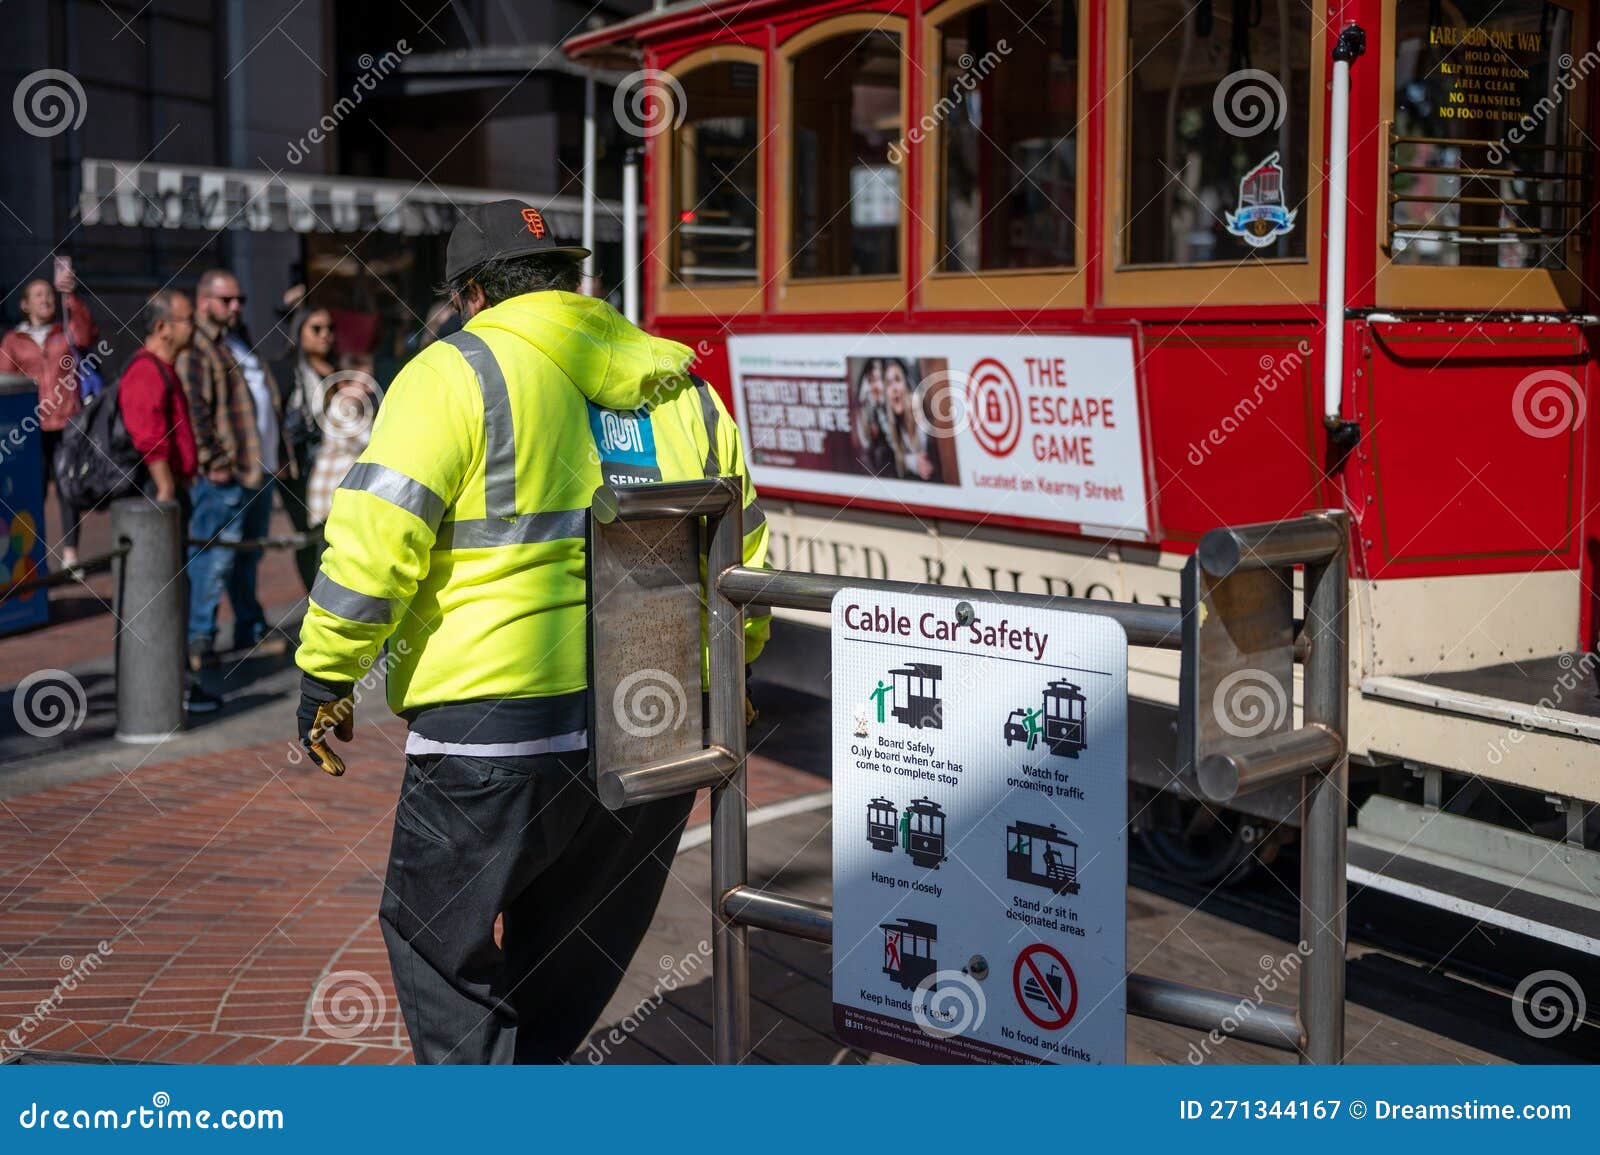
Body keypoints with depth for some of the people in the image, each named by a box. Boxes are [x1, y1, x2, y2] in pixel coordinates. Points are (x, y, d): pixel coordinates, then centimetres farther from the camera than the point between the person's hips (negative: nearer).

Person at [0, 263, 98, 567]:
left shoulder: (65, 332, 9)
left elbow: (87, 335, -14)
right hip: (32, 427, 0)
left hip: (67, 424, 0)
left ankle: (70, 552, 5)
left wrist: (71, 296, -25)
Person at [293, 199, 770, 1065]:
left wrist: (326, 675, -2)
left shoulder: (456, 373, -2)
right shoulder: (683, 390, 16)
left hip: (499, 720, -6)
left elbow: (377, 537, -11)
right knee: (575, 942, 22)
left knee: (435, 932, 11)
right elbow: (744, 552, 22)